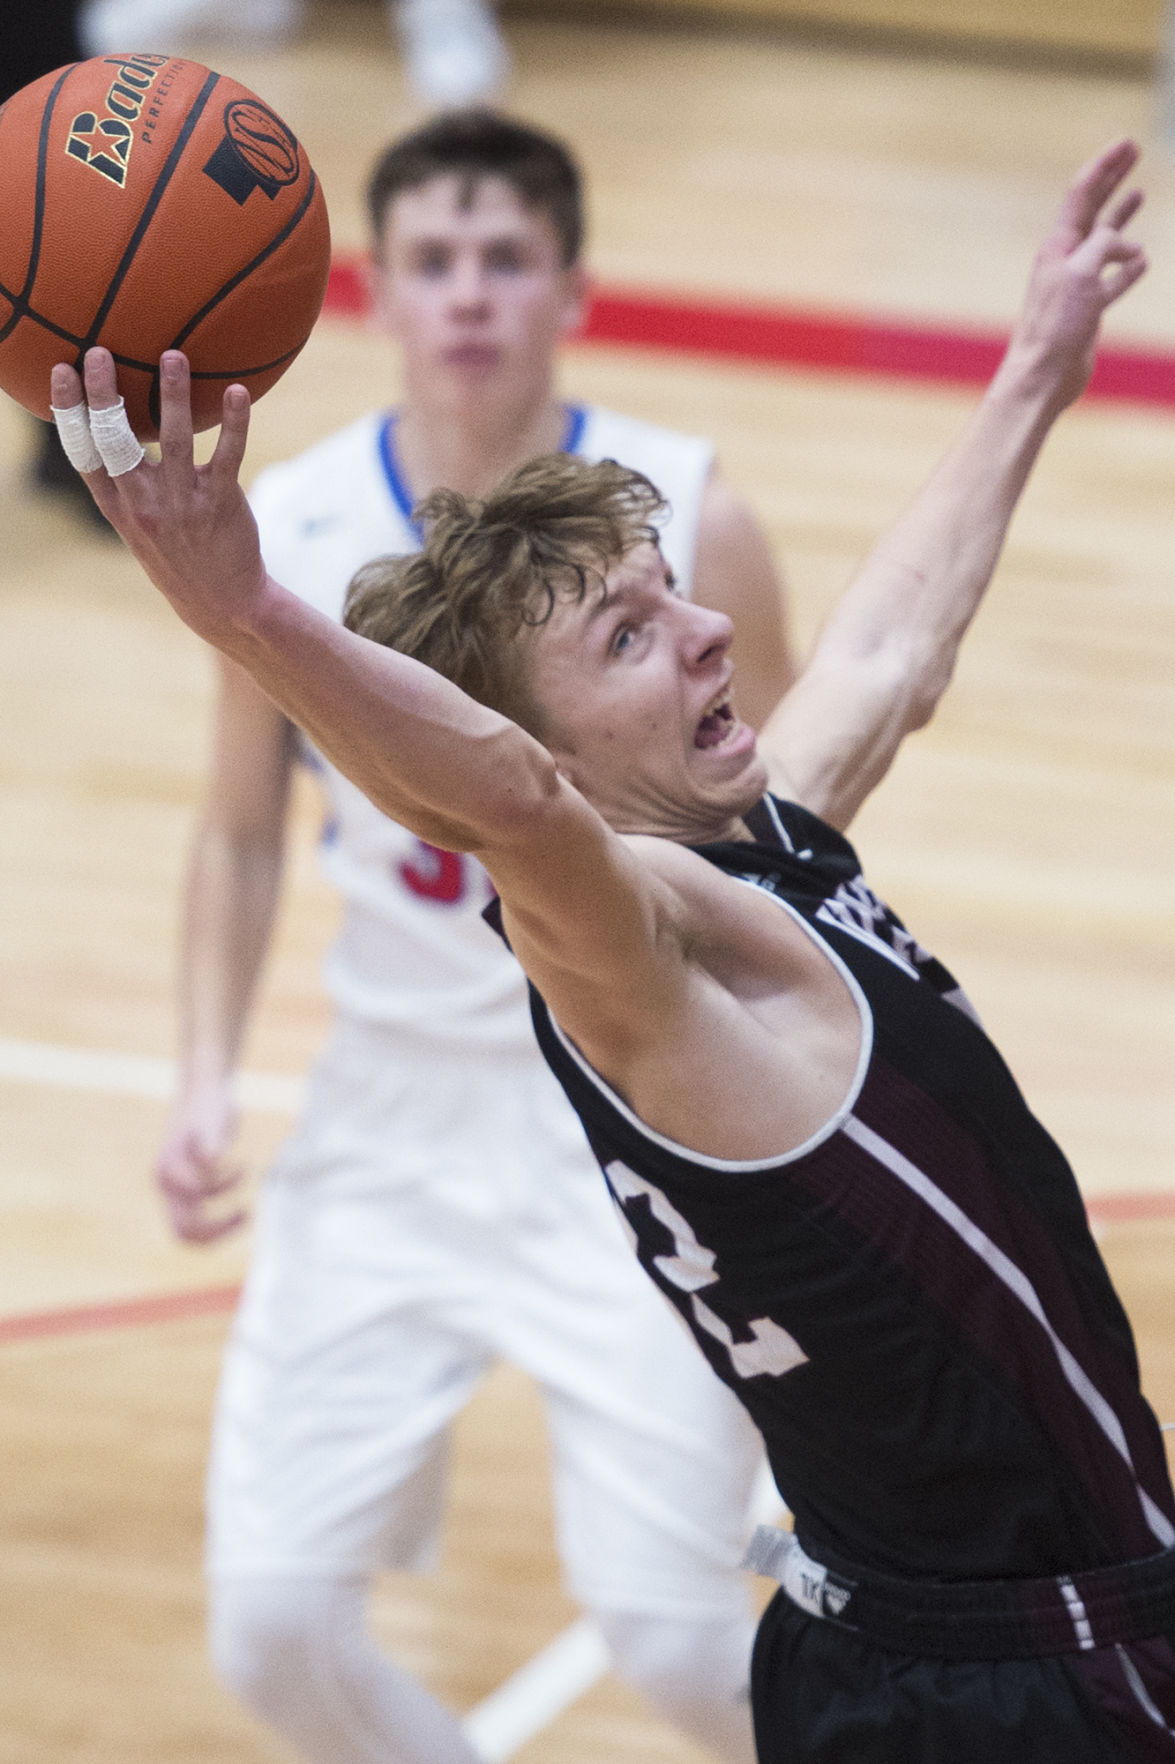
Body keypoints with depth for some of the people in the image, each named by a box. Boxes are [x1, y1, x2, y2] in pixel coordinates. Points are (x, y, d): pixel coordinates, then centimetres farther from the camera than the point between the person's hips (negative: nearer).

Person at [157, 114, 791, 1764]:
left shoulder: (687, 525, -11)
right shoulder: (285, 535, -7)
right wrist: (208, 1077, -4)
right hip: (395, 1119, 2)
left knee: (669, 1631, -9)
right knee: (269, 1621, -4)